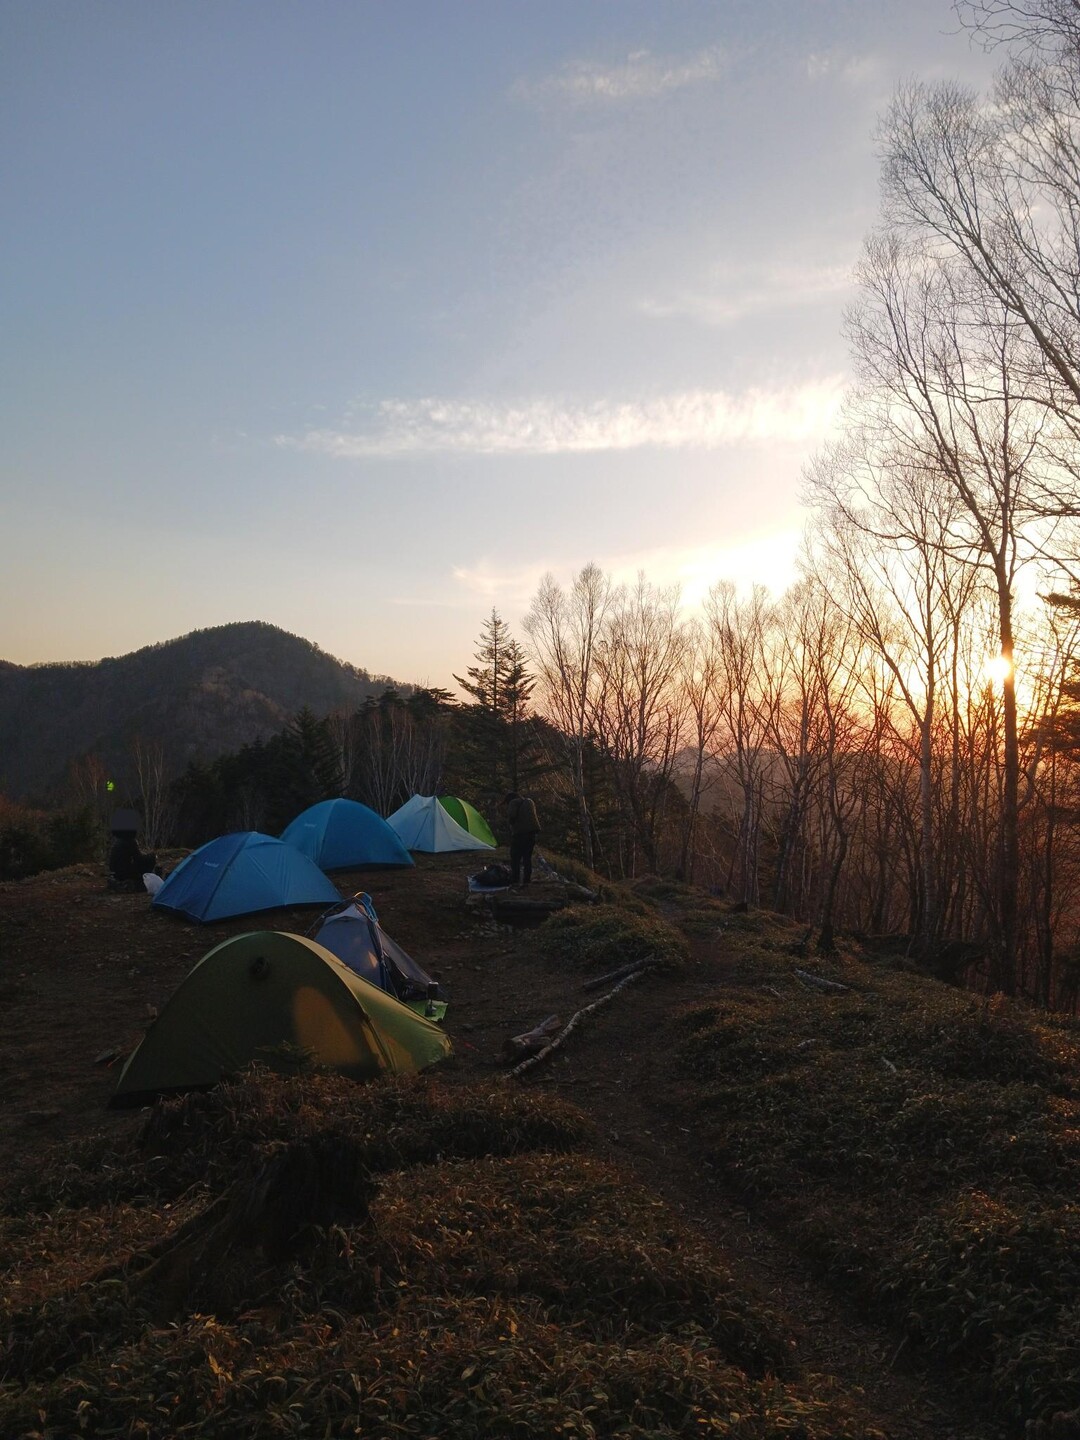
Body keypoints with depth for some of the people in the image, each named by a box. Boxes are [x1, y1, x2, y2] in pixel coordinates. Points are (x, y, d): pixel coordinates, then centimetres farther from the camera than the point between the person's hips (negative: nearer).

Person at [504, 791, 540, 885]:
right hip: (531, 832, 6)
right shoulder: (529, 801, 20)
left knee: (515, 857, 2)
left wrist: (513, 825, 2)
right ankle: (527, 880, 12)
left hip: (519, 832, -6)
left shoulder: (513, 803, -2)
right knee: (527, 856, 13)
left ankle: (514, 880, -1)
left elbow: (511, 816, -16)